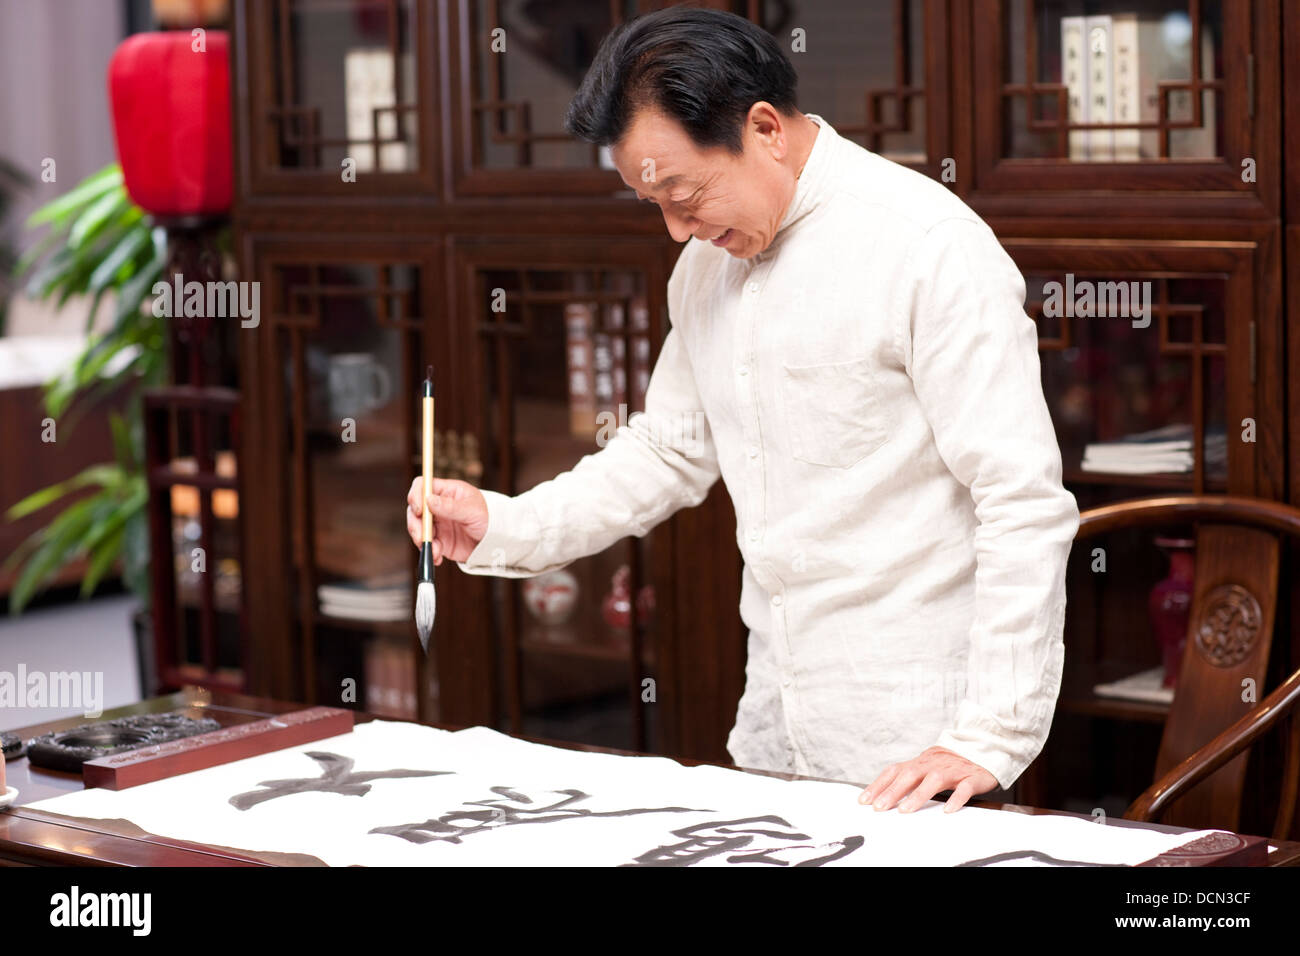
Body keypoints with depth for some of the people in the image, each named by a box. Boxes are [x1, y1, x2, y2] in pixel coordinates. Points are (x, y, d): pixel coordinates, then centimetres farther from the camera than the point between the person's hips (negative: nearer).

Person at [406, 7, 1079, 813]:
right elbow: (669, 452, 19)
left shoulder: (929, 246, -16)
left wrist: (992, 739, -23)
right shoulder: (709, 260, 9)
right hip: (778, 704, 7)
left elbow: (1025, 503, -19)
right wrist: (504, 528, 5)